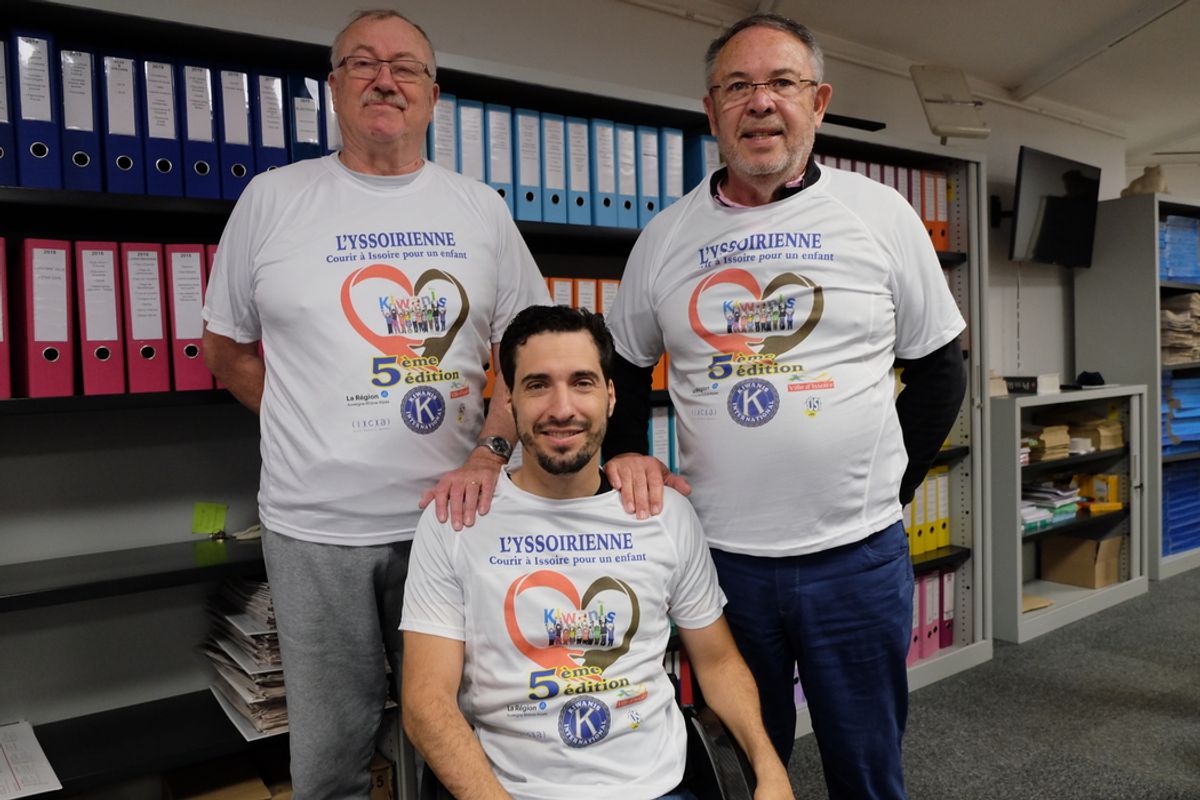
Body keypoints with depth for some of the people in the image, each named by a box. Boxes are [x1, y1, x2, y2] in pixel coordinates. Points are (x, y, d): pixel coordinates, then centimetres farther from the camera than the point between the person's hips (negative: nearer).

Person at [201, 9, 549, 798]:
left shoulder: (481, 208, 6)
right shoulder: (273, 199, 3)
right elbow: (227, 349, 10)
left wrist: (488, 451, -9)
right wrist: (322, 429, 3)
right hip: (315, 527, 0)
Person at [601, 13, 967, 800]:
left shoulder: (883, 215, -1)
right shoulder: (666, 236, 2)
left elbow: (940, 370, 6)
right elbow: (623, 369, 14)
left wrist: (892, 484, 2)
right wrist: (625, 456, 3)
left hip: (860, 554, 0)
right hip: (722, 555, 1)